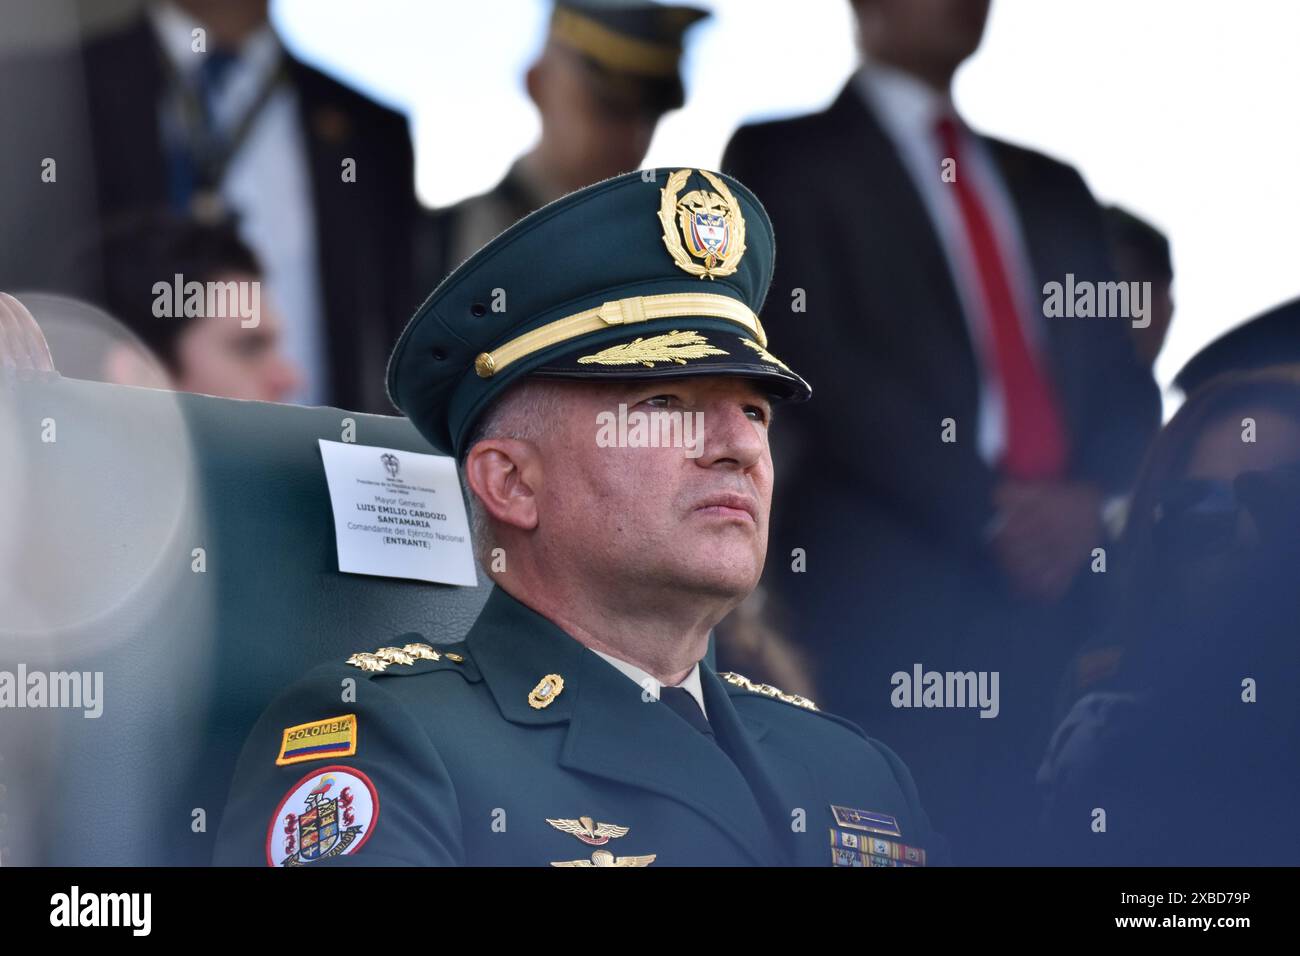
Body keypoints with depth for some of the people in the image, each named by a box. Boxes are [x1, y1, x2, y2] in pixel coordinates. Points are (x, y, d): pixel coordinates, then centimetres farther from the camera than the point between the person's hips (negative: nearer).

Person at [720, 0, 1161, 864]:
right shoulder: (784, 159, 6)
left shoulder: (1050, 186, 23)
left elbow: (1124, 378, 17)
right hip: (886, 597, -5)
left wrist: (1090, 497, -5)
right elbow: (819, 364, -6)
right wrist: (988, 508, -12)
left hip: (1058, 589, 5)